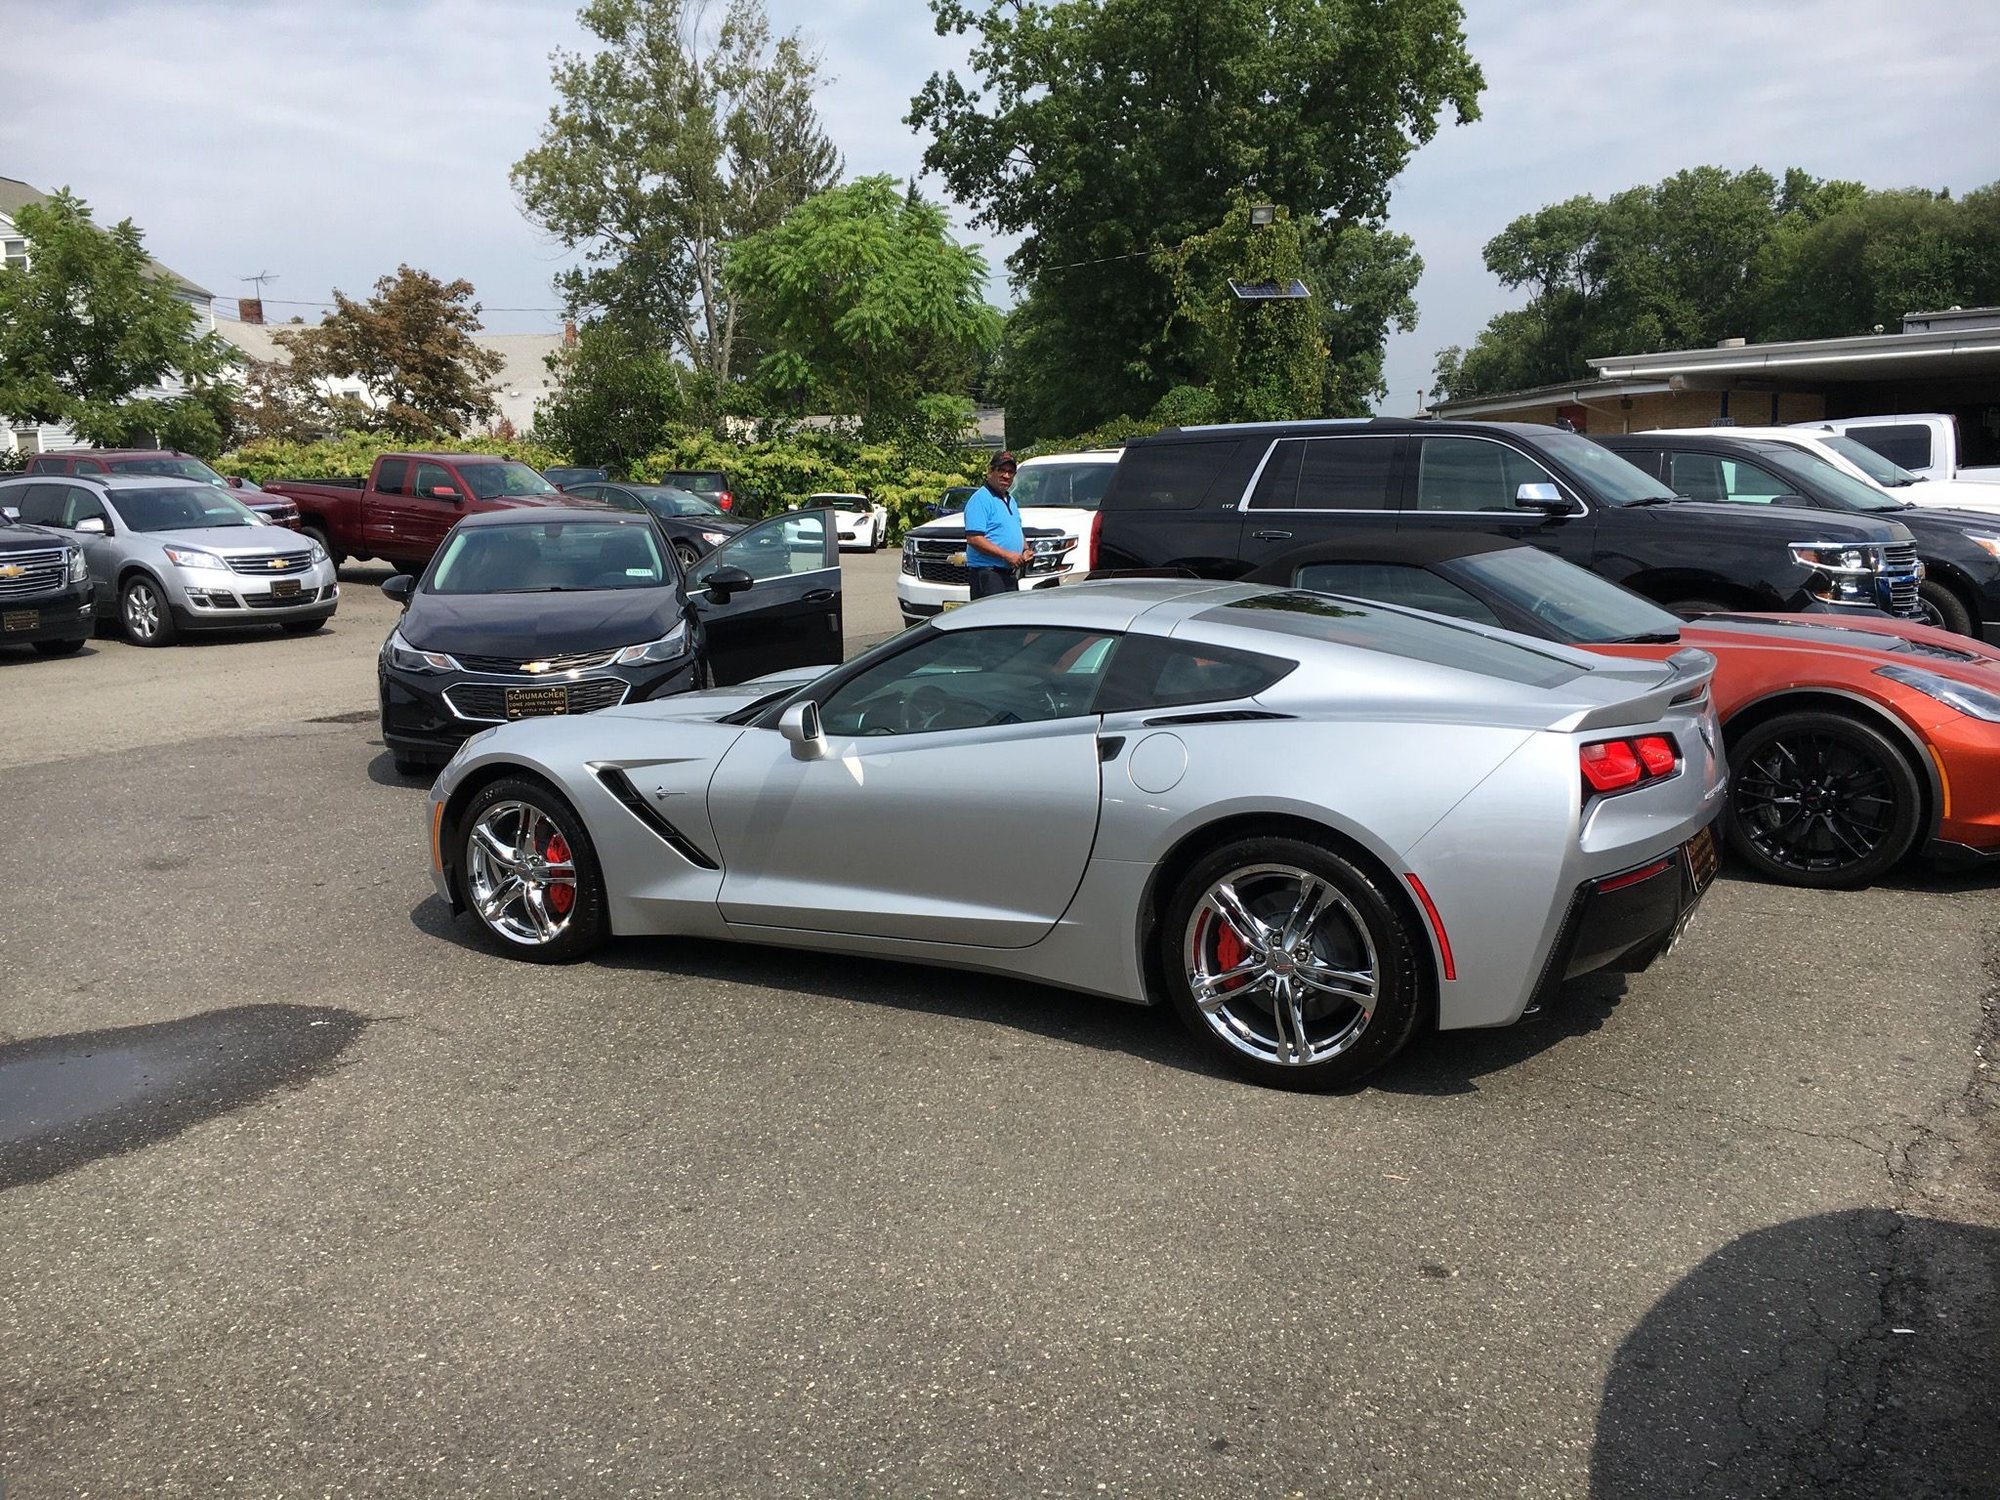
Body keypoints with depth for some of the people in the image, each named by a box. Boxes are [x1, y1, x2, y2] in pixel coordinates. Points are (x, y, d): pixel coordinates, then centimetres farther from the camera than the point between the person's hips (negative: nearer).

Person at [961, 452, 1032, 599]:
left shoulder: (1010, 500, 20)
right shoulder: (980, 499, -11)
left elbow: (1018, 532, 32)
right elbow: (974, 539, -21)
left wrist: (1025, 550, 10)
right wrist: (1006, 555, -21)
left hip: (1010, 574, 9)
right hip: (987, 574, -9)